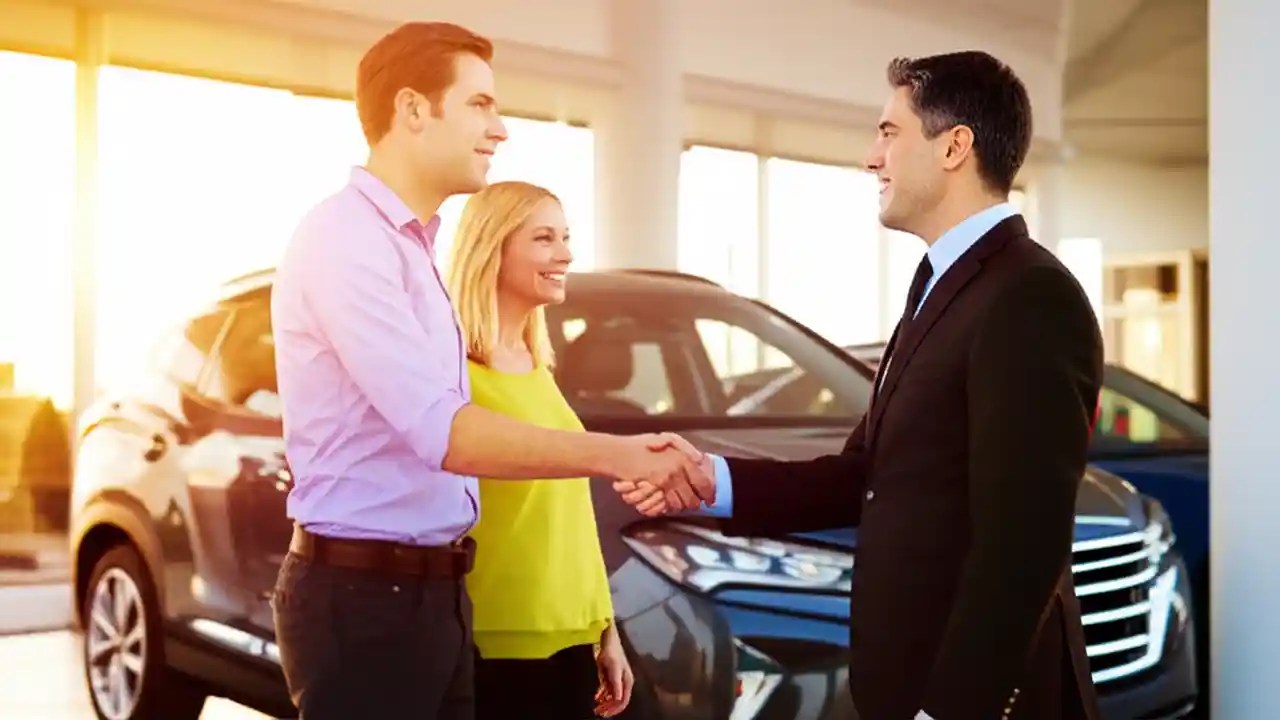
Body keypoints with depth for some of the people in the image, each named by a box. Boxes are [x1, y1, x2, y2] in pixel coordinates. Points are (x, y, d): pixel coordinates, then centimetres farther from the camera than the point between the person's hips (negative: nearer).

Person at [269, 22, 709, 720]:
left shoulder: (413, 246, 14)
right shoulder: (346, 236, -16)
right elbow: (439, 430, -25)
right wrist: (617, 454, -24)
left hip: (429, 589, 9)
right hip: (363, 594, -9)